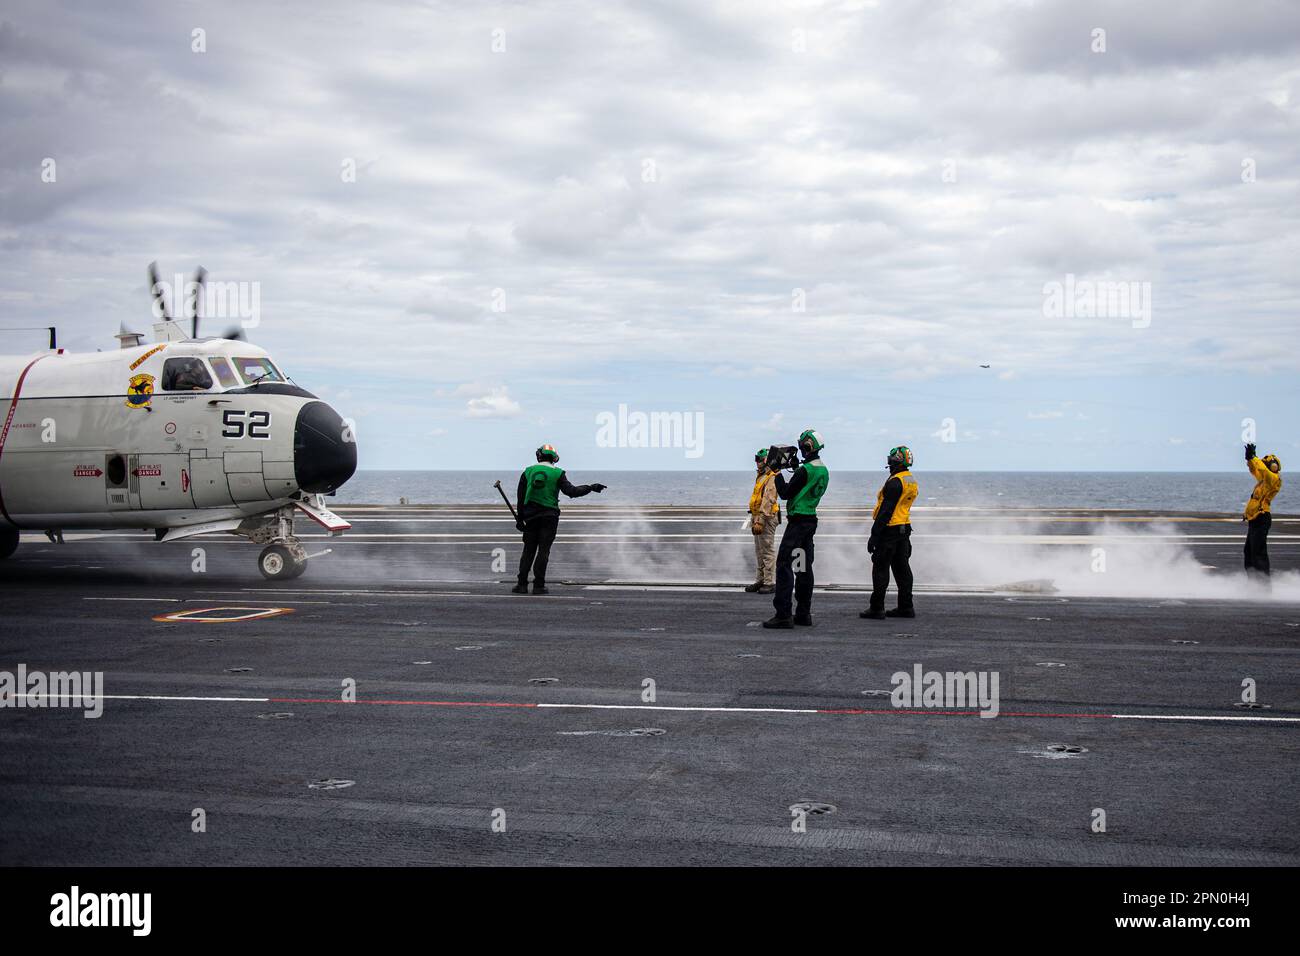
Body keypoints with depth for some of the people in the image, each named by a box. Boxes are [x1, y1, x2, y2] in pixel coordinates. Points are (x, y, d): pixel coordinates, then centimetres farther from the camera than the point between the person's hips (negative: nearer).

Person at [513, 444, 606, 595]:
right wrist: (590, 488, -2)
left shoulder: (528, 472, 5)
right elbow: (571, 491, -11)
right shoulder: (558, 473, -2)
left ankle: (522, 584, 3)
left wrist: (520, 519, 12)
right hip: (549, 517, -2)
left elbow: (521, 497, 6)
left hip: (530, 516, 2)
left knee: (528, 550, 8)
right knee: (543, 550, 1)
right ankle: (538, 585, -3)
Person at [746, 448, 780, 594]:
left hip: (767, 518, -10)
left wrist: (760, 521, -26)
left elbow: (767, 501, -22)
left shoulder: (772, 478, -15)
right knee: (759, 552, 14)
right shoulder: (761, 477, 16)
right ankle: (760, 580, 21)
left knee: (768, 551, -6)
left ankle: (770, 583, -2)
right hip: (758, 518, 10)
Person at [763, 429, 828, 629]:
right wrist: (794, 471, 17)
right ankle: (803, 614, 14)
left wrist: (777, 474, 0)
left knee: (784, 564, -9)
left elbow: (785, 493, -11)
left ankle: (783, 614, -14)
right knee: (805, 567, 12)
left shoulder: (805, 470, -17)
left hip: (798, 521, -9)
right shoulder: (824, 471, 11)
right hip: (811, 520, 9)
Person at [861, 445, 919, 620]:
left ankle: (877, 608, -3)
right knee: (902, 568, 12)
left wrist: (874, 535, -20)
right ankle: (906, 607, 15)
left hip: (890, 529, -9)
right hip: (905, 528, 9)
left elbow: (886, 511, -21)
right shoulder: (912, 481, 12)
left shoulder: (895, 482, -18)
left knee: (881, 569, -4)